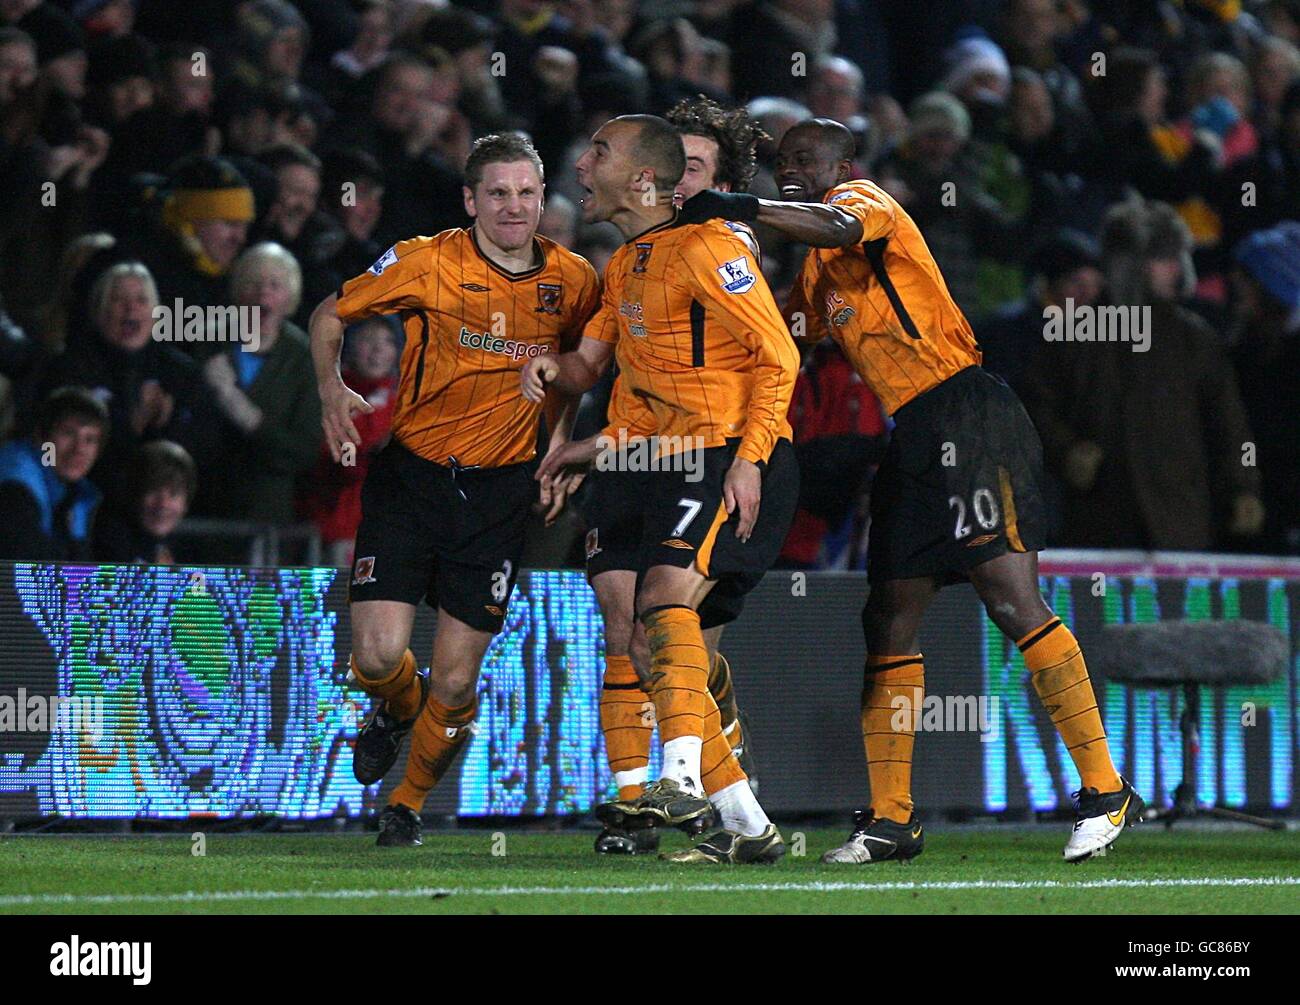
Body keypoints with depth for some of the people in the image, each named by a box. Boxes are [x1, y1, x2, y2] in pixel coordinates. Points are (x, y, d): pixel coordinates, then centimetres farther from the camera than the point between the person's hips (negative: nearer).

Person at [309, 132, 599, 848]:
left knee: (456, 682, -1)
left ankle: (408, 804, 27)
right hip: (410, 474, -2)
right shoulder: (427, 263, -9)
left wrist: (559, 447, 7)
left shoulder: (572, 281, 0)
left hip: (499, 491, 2)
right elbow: (330, 314, 2)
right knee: (378, 654, -14)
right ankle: (397, 709, 25)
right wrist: (332, 389, -14)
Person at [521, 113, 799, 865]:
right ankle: (747, 826, 7)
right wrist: (554, 370, -3)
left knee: (667, 597, -28)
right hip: (669, 465, 9)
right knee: (649, 642, 4)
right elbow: (589, 364, 22)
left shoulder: (705, 247, -9)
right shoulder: (626, 265, 18)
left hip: (732, 460, -9)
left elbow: (777, 355, -12)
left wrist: (748, 456, -20)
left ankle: (682, 780, -37)